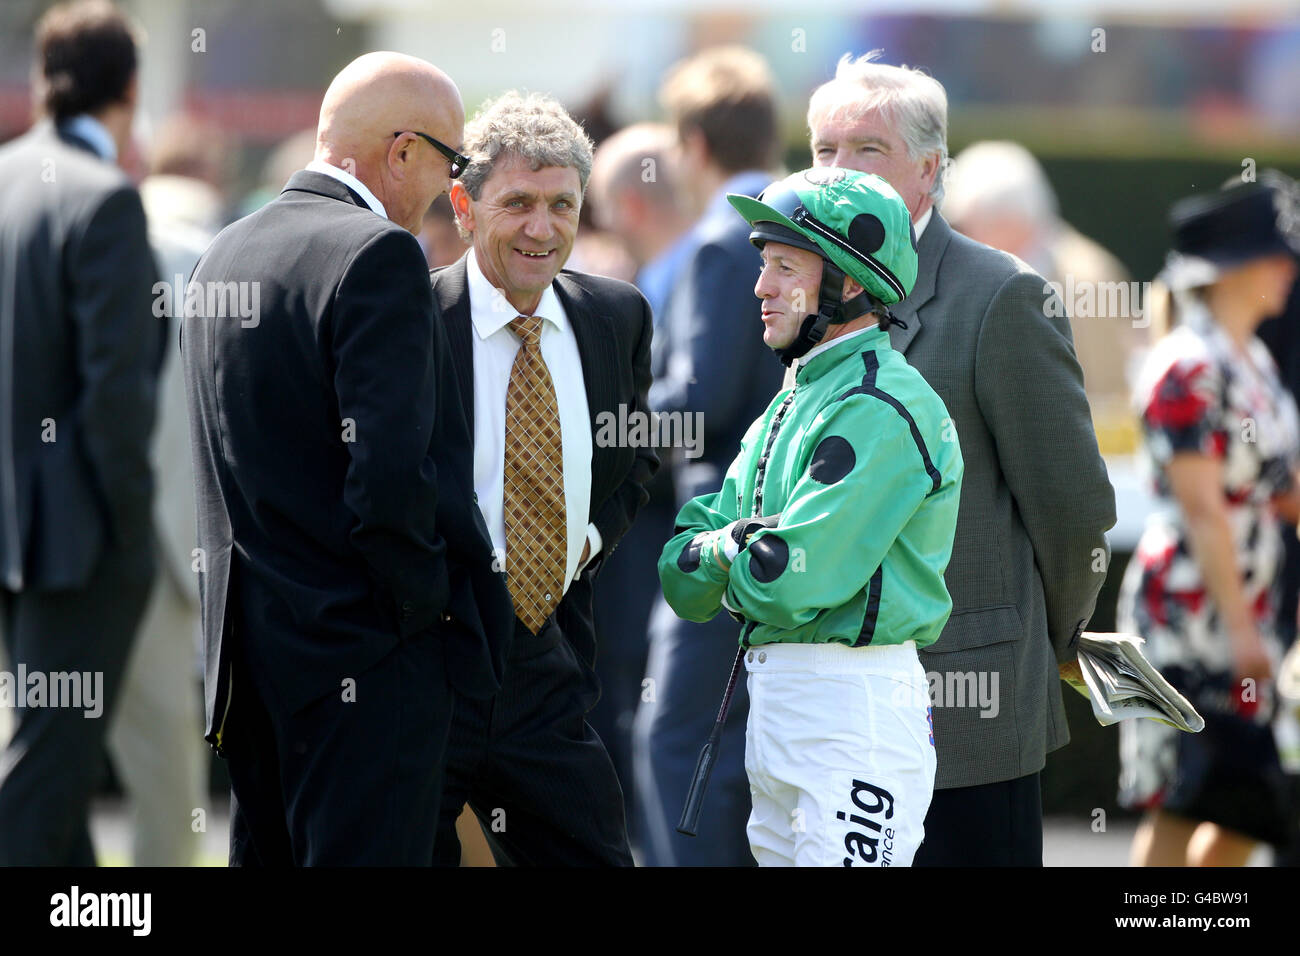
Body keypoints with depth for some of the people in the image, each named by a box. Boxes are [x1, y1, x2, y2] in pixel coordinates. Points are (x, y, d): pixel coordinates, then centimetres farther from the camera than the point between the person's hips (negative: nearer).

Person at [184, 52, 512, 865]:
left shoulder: (222, 256, 13)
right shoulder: (378, 256, -14)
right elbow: (390, 474, -22)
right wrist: (426, 599, -8)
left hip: (248, 646, 9)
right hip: (366, 649, -9)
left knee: (265, 856, 13)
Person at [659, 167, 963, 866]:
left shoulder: (882, 408, -14)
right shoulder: (787, 405, 17)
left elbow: (795, 578, -22)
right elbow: (684, 585, 13)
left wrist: (717, 554, -3)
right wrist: (742, 548, -7)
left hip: (855, 710, -9)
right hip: (772, 700, 9)